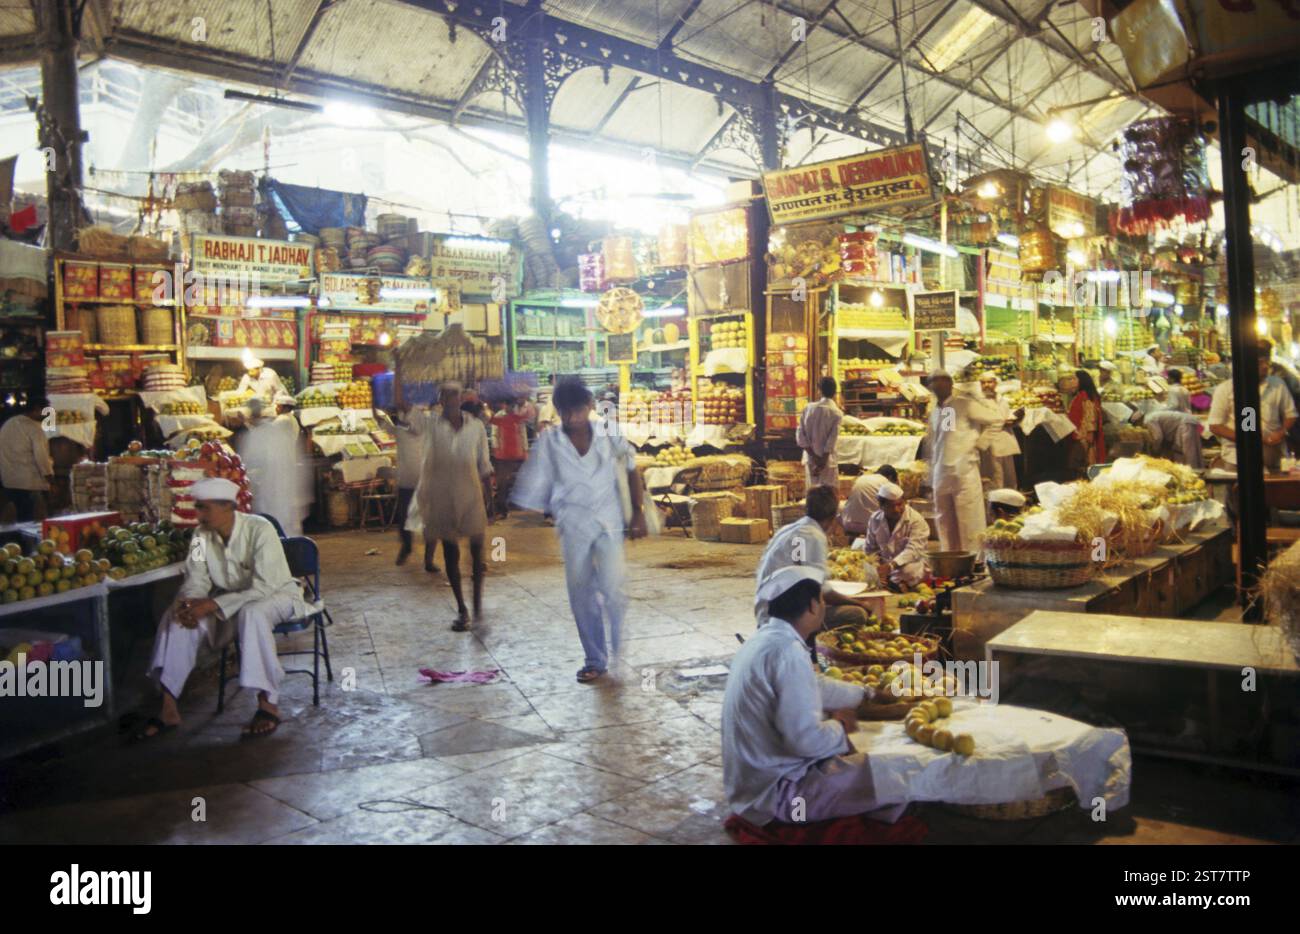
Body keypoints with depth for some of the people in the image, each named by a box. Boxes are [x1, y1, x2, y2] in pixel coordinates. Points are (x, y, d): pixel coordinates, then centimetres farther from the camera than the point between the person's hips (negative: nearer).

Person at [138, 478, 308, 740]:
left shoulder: (259, 530, -25)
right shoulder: (202, 535, -7)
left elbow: (263, 588, -30)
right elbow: (196, 580, -3)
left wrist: (212, 606, -36)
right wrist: (188, 602, -28)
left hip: (275, 594, -6)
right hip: (228, 600, 6)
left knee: (252, 614, -39)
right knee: (177, 616, -15)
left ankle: (268, 705, -30)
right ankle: (169, 708, -11)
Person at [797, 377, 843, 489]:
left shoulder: (808, 408, 0)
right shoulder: (837, 413, -10)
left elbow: (800, 436, -4)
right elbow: (831, 441, -15)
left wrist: (814, 456, -4)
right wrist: (822, 462, -12)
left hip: (810, 459, 4)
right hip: (827, 460, -4)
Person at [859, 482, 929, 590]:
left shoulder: (916, 520, -14)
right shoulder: (875, 519, 2)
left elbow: (913, 550, -26)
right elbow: (870, 549, 13)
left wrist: (892, 564, -41)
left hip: (912, 563, -4)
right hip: (885, 565, 4)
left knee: (908, 571, -39)